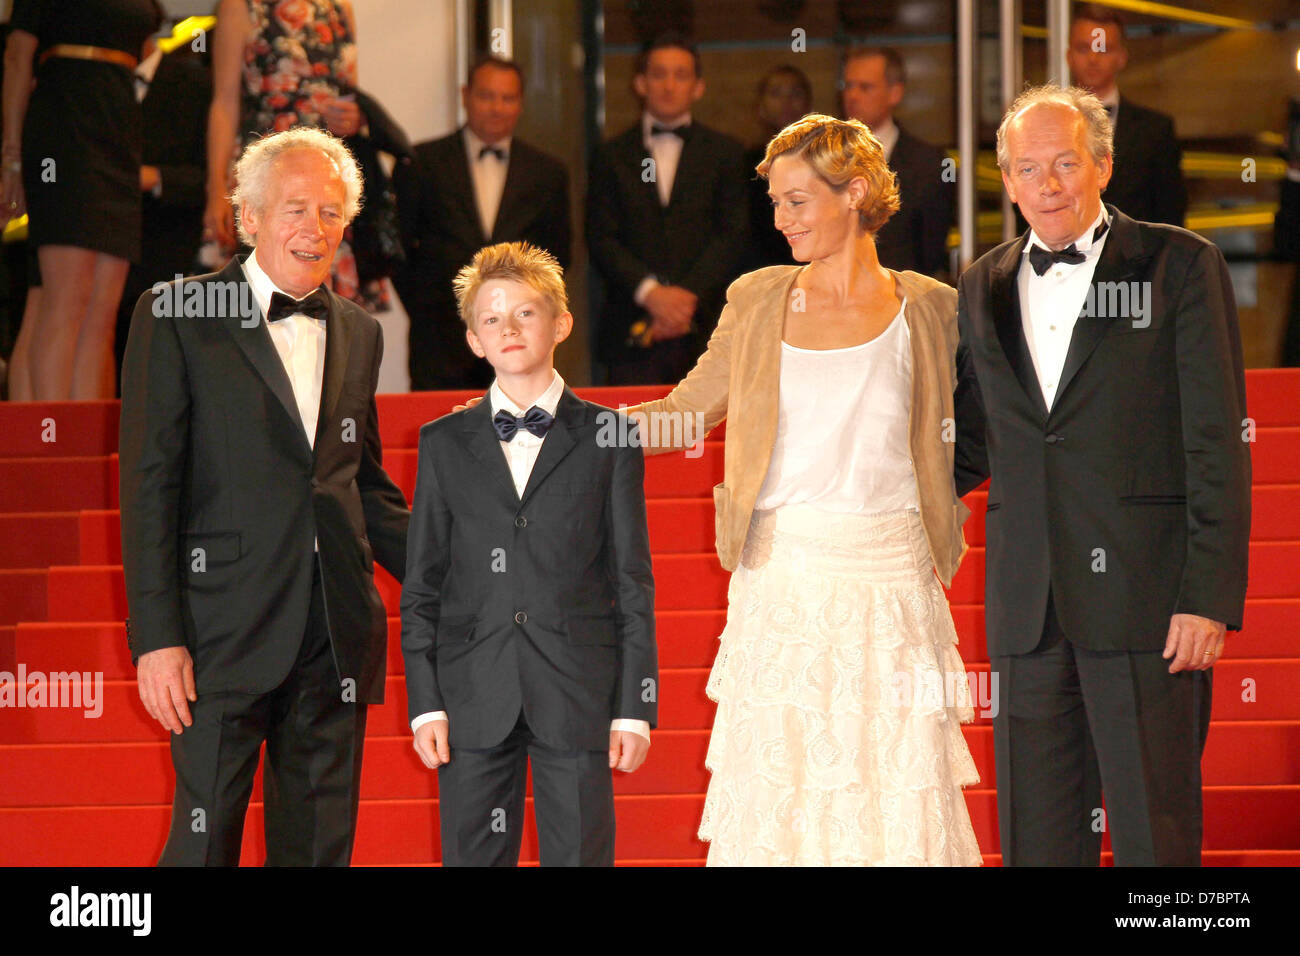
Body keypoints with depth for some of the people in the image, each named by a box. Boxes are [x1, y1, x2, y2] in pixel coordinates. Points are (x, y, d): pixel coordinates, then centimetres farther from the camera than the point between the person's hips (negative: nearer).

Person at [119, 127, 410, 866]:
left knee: (323, 845, 8)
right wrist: (157, 637, -13)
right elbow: (149, 484, -6)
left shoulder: (358, 333, 15)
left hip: (336, 634, 5)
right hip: (226, 631, -5)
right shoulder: (177, 317, -2)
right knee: (205, 838, -4)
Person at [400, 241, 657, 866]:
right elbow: (421, 585, 9)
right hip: (474, 698, 1)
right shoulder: (443, 443, 9)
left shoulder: (608, 438, 5)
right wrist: (425, 702, 0)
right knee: (473, 856, 2)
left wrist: (635, 707, -1)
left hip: (578, 697, -1)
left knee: (580, 854, 0)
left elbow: (632, 580, 4)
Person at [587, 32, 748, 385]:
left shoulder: (725, 153, 12)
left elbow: (733, 236, 4)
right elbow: (601, 240, 3)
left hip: (704, 332, 0)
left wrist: (689, 297, -10)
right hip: (632, 336, 0)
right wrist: (650, 293, -12)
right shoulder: (612, 156, 13)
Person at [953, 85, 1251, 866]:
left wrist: (1209, 596, -10)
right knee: (1037, 836, 6)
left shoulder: (1179, 266, 1)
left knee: (1155, 831, -3)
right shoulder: (983, 289, 15)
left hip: (1143, 597, -4)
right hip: (1028, 608, 4)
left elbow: (1218, 442, -4)